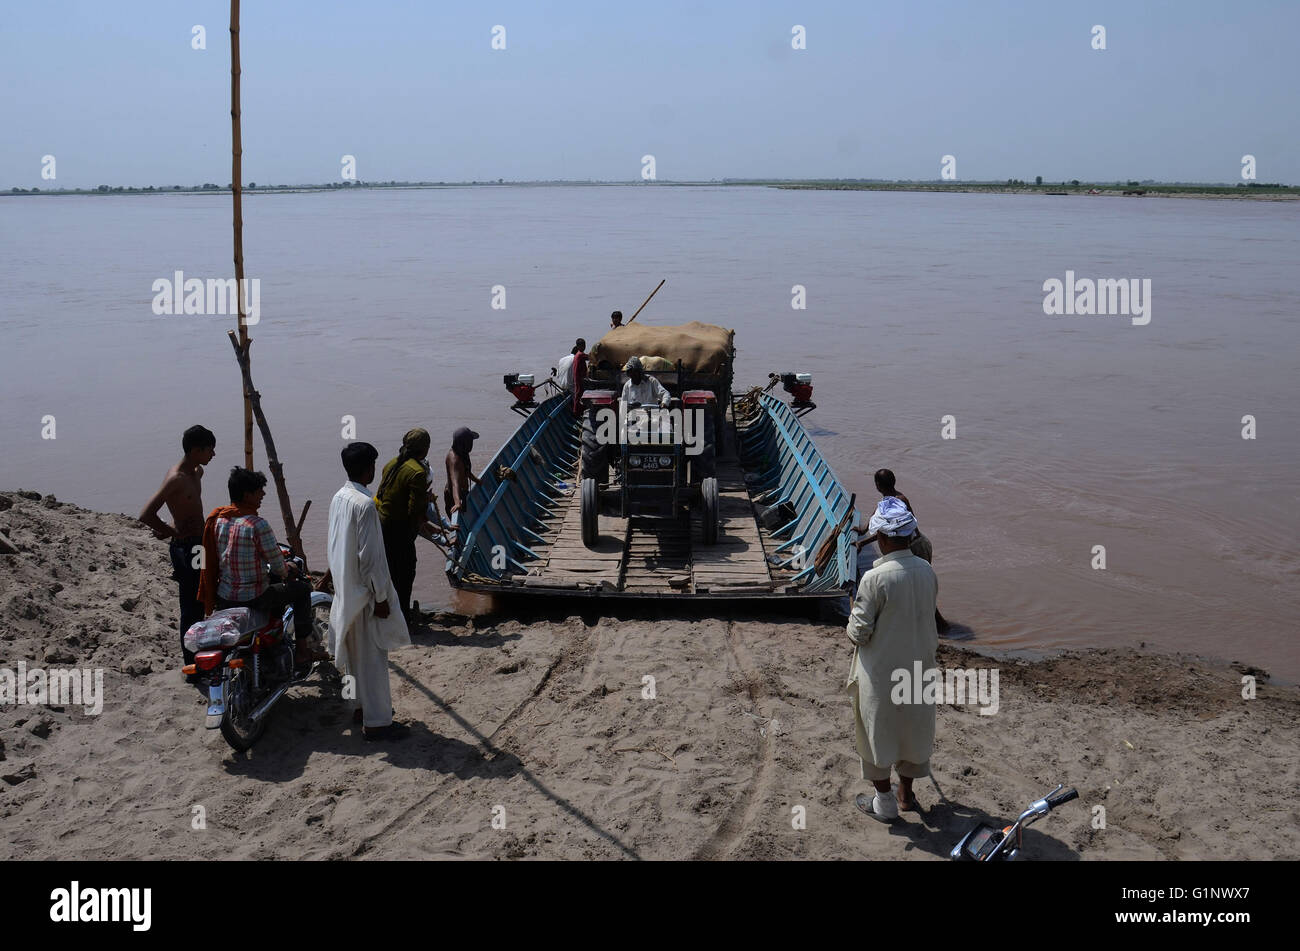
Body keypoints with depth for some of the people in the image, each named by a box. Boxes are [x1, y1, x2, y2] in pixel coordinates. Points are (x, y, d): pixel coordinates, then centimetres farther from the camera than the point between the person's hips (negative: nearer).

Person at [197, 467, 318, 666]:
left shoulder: (216, 519, 2)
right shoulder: (257, 525, -20)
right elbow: (277, 566, -14)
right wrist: (288, 570, 11)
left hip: (223, 598, 8)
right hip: (253, 601, -8)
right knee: (302, 589, 12)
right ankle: (302, 649, 14)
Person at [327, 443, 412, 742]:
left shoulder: (339, 498, 5)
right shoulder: (365, 504, -23)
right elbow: (370, 556, -22)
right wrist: (381, 598, -16)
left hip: (346, 590, 9)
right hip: (364, 592, -9)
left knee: (360, 653, 20)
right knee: (373, 656, -1)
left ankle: (365, 706, 33)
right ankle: (377, 722, 5)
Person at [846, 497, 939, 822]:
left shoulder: (875, 579, -26)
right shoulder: (927, 571, -7)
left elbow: (859, 632, -19)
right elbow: (926, 615, 8)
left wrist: (852, 617, 2)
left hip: (881, 672, -5)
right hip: (918, 666, 6)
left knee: (877, 731, 12)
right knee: (912, 726, 21)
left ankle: (884, 802, 24)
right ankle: (906, 792, 36)